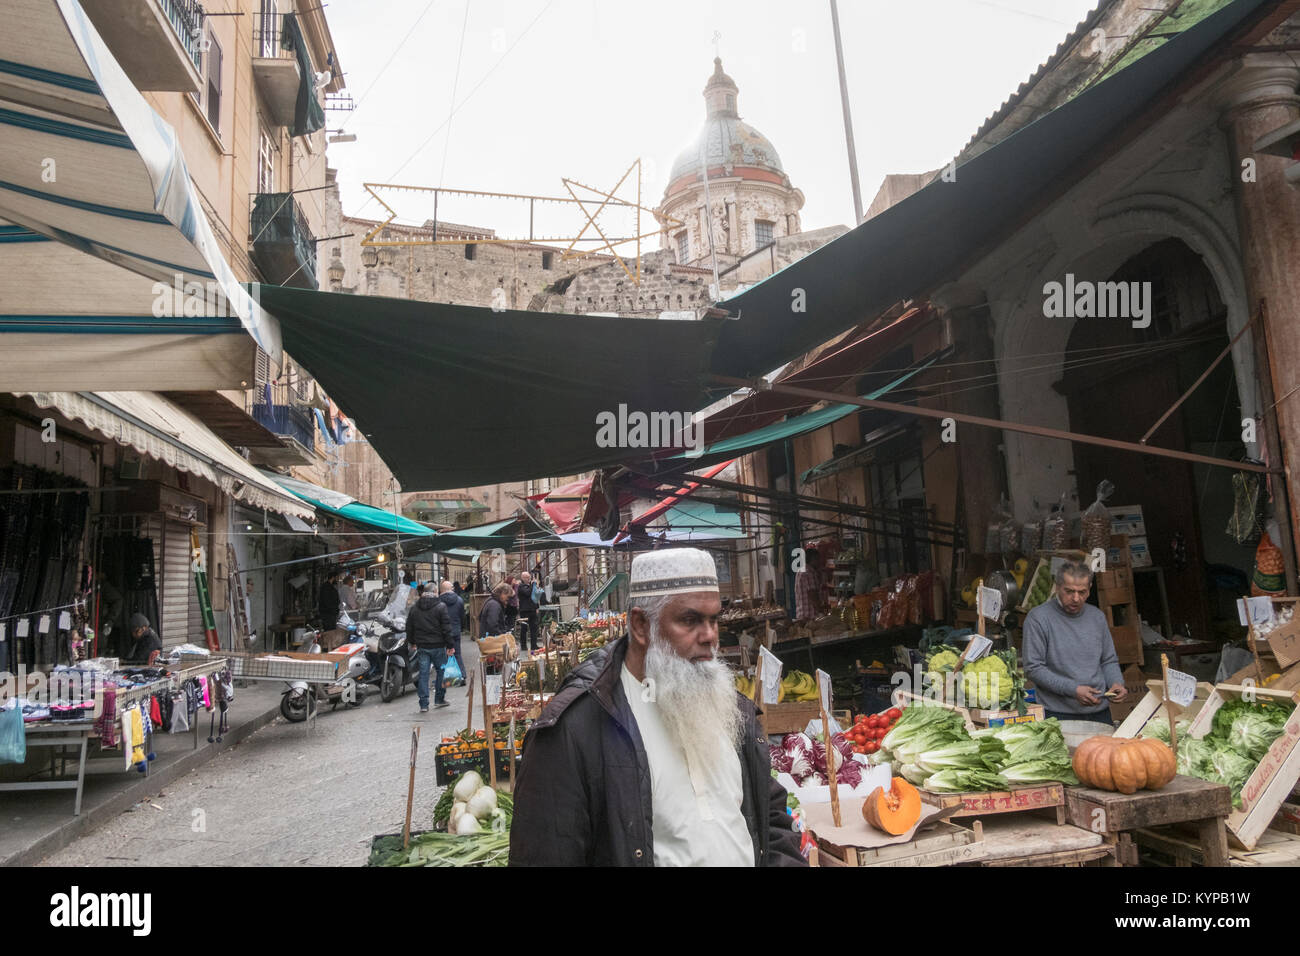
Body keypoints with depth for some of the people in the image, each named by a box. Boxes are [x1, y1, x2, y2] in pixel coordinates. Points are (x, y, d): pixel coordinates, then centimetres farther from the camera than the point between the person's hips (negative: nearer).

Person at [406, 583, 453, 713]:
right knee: (441, 670, 13)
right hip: (438, 646, -3)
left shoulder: (414, 608, 6)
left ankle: (424, 704, 4)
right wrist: (449, 645, -4)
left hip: (422, 646, 4)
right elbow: (446, 628, -10)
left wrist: (412, 642, 26)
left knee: (423, 674, 6)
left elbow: (409, 628, 13)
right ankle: (439, 699, 18)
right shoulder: (440, 607, -9)